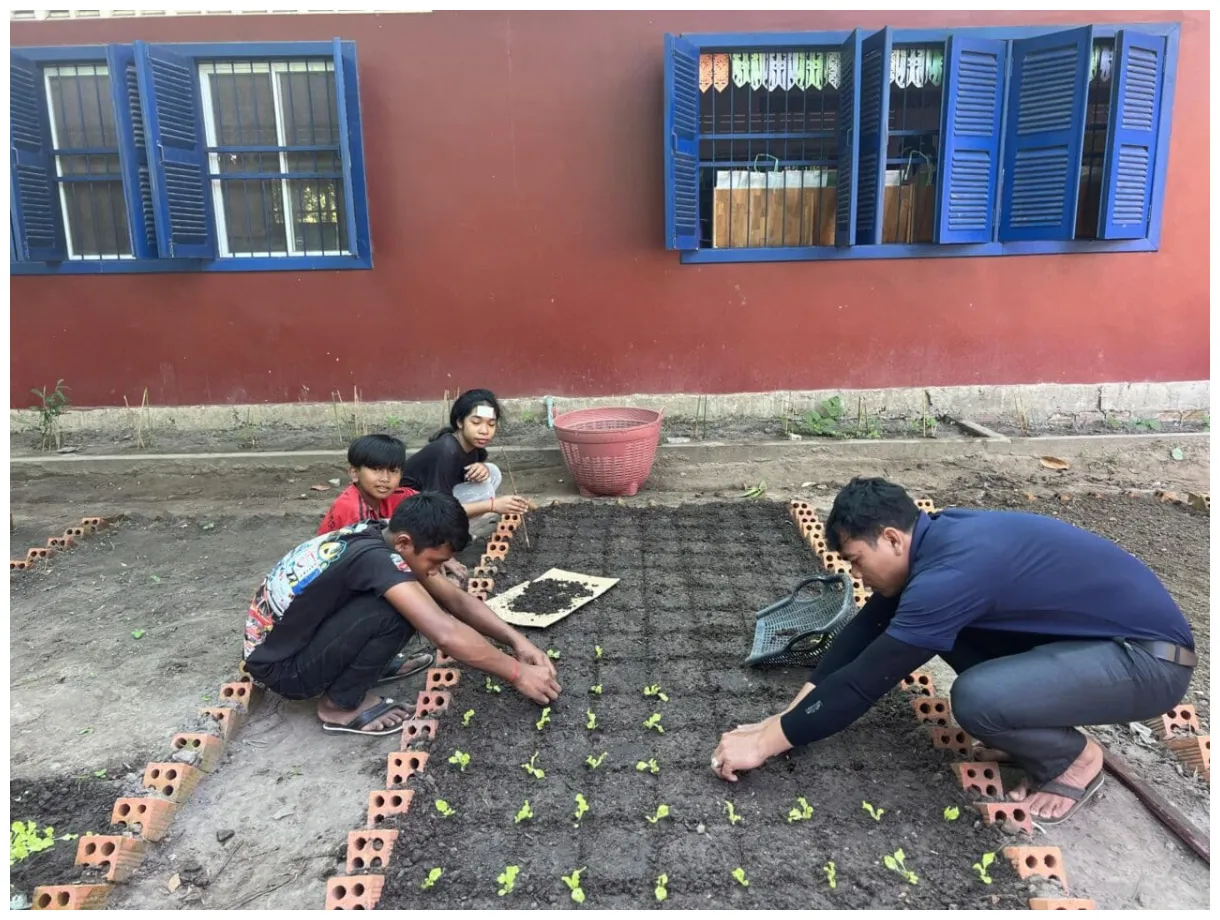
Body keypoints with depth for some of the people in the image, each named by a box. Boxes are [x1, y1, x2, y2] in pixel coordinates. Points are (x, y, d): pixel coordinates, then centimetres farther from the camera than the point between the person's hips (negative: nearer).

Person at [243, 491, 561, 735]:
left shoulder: (382, 536, -7)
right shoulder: (375, 557, -33)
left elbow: (456, 599, 0)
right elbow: (446, 634, -40)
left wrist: (517, 640, -8)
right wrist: (517, 672, -28)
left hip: (302, 636, 8)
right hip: (279, 666, -8)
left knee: (413, 604, -4)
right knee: (395, 612, -28)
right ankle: (341, 704, -8)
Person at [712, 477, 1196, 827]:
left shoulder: (949, 573, -29)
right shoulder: (937, 538, -1)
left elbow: (864, 681, -25)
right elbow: (865, 629, 3)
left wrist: (764, 742, -16)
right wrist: (789, 715, 1)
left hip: (1150, 657, -9)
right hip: (1095, 630, 9)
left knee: (975, 698, -29)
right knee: (941, 631, 1)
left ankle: (1073, 759, 1)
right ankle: (1032, 729, 14)